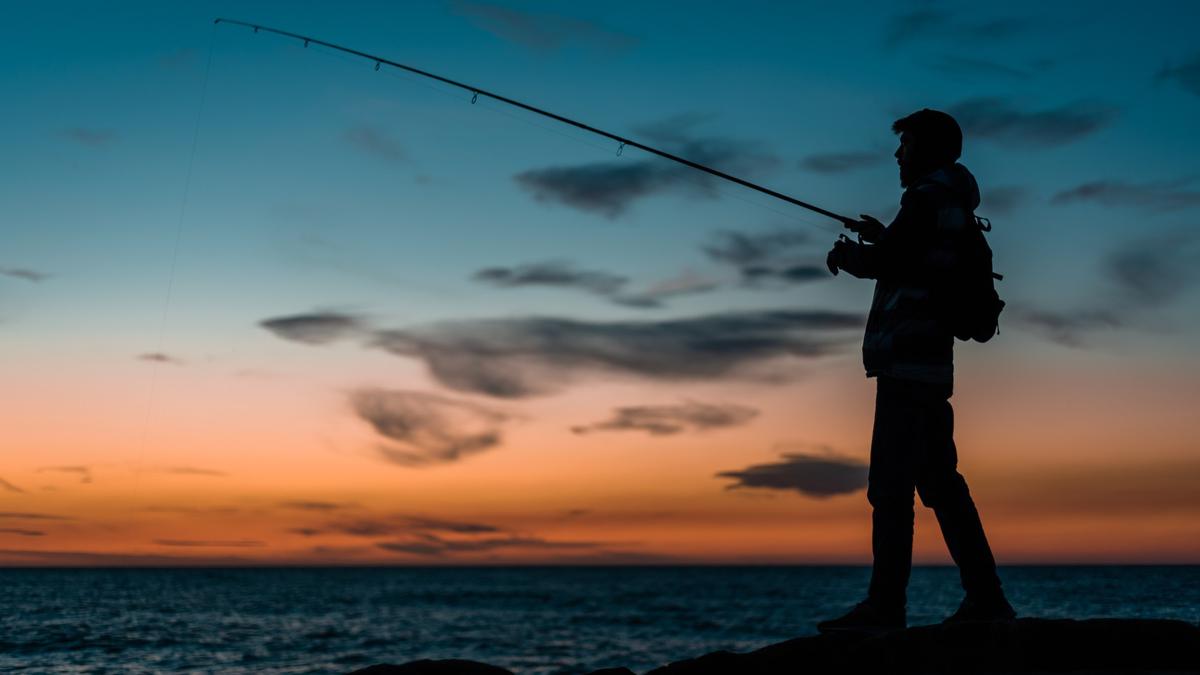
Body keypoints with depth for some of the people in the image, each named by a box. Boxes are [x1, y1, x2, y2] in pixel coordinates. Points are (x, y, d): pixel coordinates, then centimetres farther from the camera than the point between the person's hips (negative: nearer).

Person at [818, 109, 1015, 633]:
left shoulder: (930, 198, -8)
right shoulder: (954, 207, 21)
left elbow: (881, 262, -16)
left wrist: (846, 254, 2)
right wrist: (883, 238, 26)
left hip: (907, 363, -10)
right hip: (928, 364, 10)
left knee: (890, 486, -11)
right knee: (940, 482, 12)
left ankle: (885, 605, -12)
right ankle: (985, 598, 14)